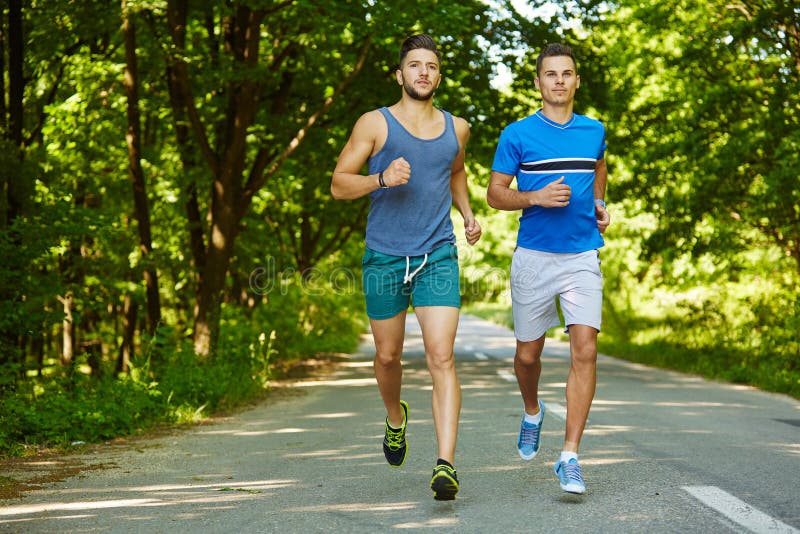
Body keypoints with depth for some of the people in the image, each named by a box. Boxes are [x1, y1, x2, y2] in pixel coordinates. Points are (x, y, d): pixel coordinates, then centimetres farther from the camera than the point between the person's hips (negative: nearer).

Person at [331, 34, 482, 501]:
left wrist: (468, 214, 14)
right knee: (388, 356, 12)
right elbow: (339, 184, -3)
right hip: (384, 257, -1)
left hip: (438, 257, 1)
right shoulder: (375, 124, -1)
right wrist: (382, 179, -20)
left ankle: (446, 465, -18)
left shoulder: (456, 128, 10)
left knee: (442, 358, -13)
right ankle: (396, 418, 45)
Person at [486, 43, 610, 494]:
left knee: (585, 350, -13)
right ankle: (533, 412, 42)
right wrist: (537, 196, -15)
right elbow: (495, 194, 1)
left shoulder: (594, 131, 9)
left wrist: (600, 205, 12)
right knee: (529, 353, 8)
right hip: (533, 257, -1)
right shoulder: (518, 134, -1)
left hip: (583, 257, 1)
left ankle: (570, 458, -10)